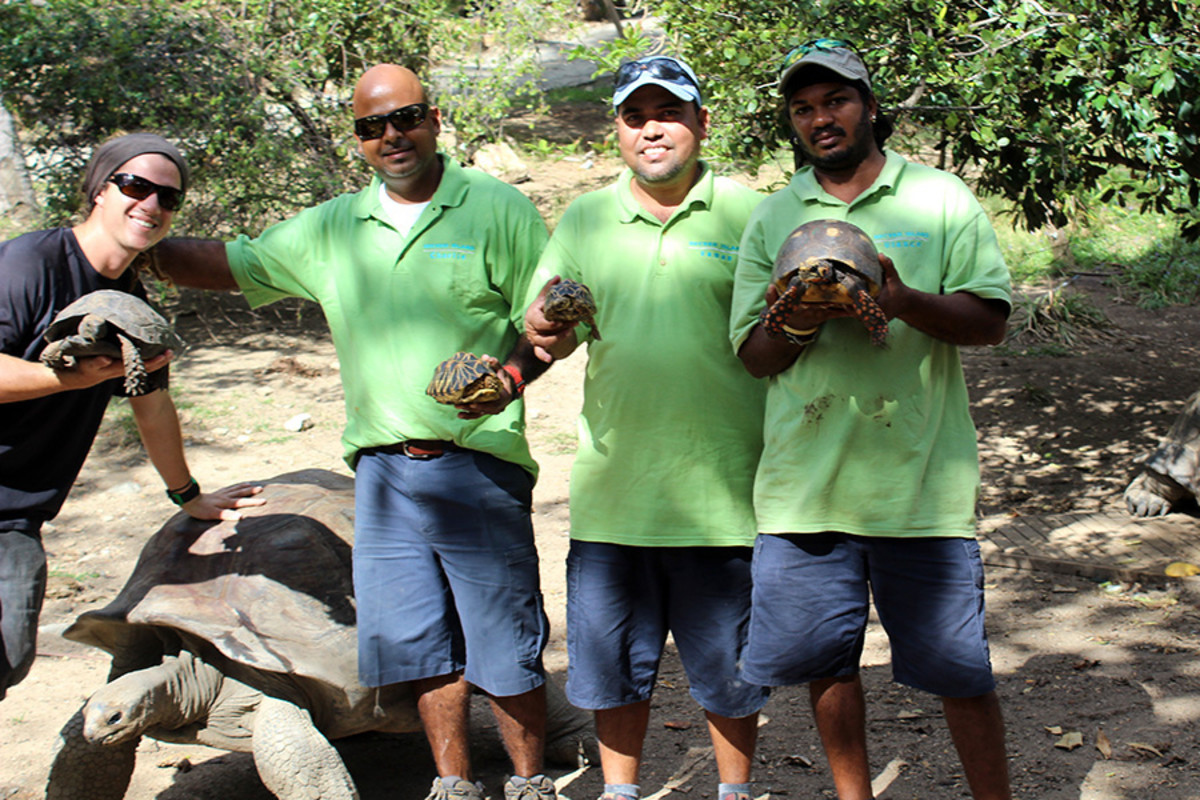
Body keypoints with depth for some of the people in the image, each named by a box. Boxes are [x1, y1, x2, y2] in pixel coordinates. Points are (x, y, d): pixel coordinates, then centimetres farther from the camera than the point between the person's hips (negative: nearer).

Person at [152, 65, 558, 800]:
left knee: (506, 643, 1)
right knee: (418, 640, 9)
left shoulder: (498, 209, -1)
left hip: (478, 464, -4)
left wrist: (508, 380, -20)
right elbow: (229, 263, 18)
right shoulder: (331, 228, 13)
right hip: (383, 468, 4)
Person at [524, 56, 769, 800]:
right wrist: (546, 331, -16)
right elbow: (550, 335, 6)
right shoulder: (585, 220, 8)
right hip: (612, 484, 2)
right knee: (613, 662, 12)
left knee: (728, 663, 9)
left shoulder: (746, 212, 1)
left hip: (720, 487, -2)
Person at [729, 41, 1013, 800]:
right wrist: (798, 324, -14)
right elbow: (753, 353, 9)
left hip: (920, 477, -2)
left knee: (959, 665, 0)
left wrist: (905, 301, -21)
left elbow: (990, 317, -2)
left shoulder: (940, 198, 5)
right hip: (807, 479, 3)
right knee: (826, 657, 10)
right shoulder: (773, 218, 12)